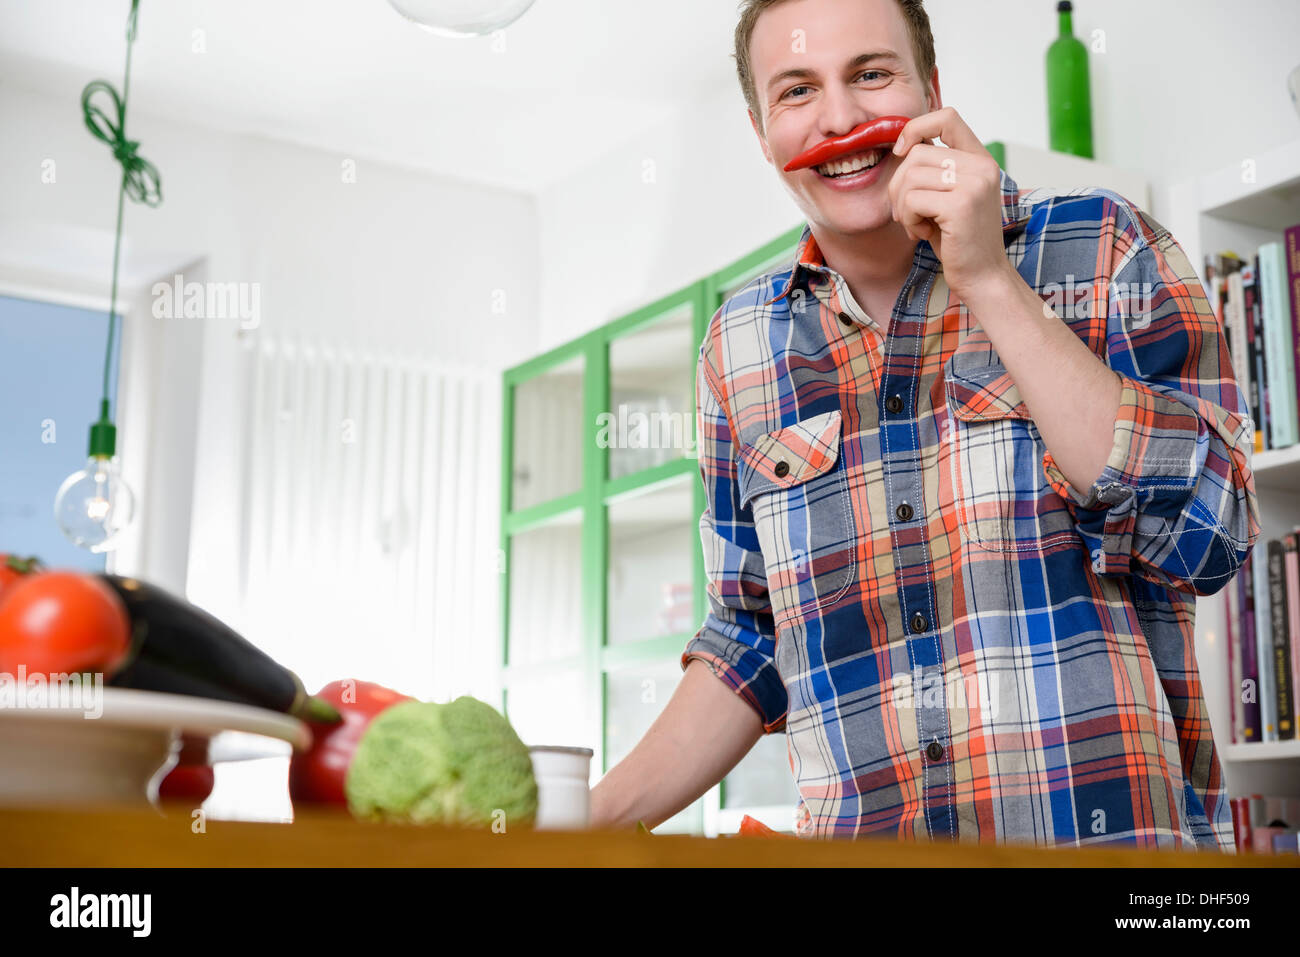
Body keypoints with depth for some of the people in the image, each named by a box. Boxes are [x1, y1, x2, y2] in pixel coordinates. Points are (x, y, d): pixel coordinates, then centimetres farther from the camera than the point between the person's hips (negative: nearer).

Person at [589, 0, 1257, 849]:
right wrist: (598, 821, 7)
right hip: (857, 841, 3)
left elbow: (1208, 533, -12)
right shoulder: (740, 347, 8)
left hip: (1120, 833, -2)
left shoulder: (1100, 246, -1)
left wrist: (990, 283, -14)